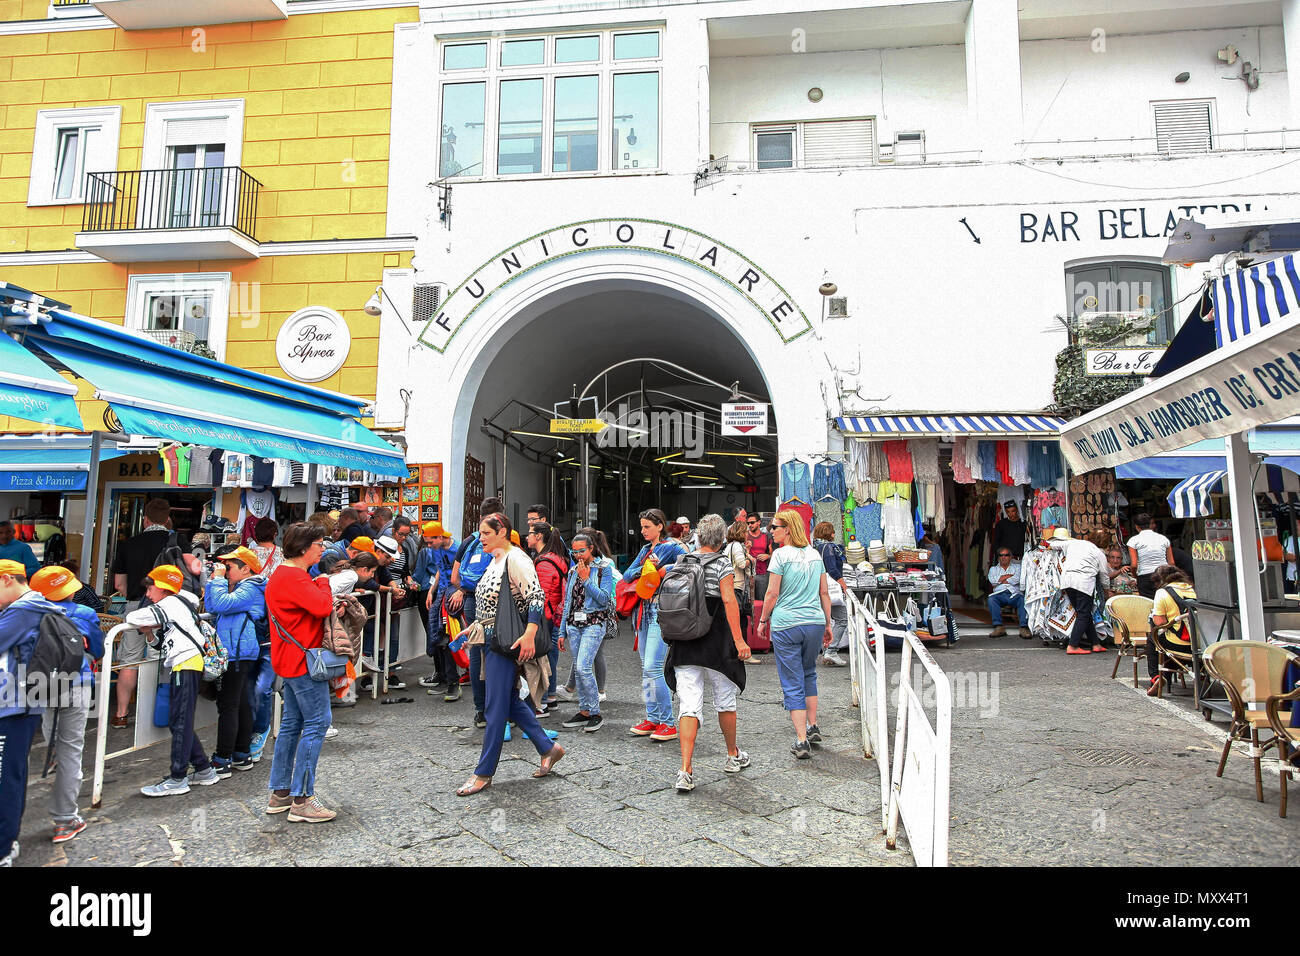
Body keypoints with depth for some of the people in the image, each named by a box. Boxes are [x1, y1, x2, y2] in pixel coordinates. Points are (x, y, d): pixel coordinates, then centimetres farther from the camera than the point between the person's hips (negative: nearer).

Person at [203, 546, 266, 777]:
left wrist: (219, 580, -12)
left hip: (237, 654, -11)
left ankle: (222, 761, -3)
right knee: (241, 703, 15)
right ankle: (242, 755, 23)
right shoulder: (242, 587, 20)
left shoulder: (250, 589, -11)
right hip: (238, 654, 11)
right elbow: (211, 608, 18)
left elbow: (223, 604, -25)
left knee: (228, 705, -7)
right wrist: (214, 581, 10)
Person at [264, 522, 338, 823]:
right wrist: (323, 583, -10)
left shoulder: (282, 574, 16)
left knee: (292, 723, 16)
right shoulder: (294, 577, -19)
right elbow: (322, 607, -29)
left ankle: (279, 793, 24)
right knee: (316, 723, -7)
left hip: (291, 661, 11)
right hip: (303, 661, -11)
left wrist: (322, 589, -3)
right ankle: (302, 800, -2)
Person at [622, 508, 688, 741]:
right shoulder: (645, 550, 18)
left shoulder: (672, 547, -5)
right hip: (645, 610, 8)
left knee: (653, 667, -13)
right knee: (646, 668, 10)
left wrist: (661, 568, -17)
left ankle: (668, 723, -4)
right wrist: (645, 568, -7)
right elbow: (627, 575, 11)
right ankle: (652, 719, 20)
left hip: (662, 611, -8)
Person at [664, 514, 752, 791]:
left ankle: (685, 770, -7)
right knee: (725, 700, 16)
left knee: (689, 706, 1)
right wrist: (739, 640, -16)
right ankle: (733, 756, 34)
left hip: (684, 643, 3)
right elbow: (729, 601, -15)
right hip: (716, 644, -3)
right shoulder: (721, 563, -7)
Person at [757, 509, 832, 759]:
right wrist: (828, 624, 19)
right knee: (808, 674, 24)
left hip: (786, 624, -5)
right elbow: (824, 593, 13)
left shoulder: (781, 554, -7)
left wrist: (763, 620, 5)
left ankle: (802, 741, 1)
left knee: (792, 684, 2)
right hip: (815, 622, 5)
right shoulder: (815, 554, 10)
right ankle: (813, 727, 28)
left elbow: (772, 593, -7)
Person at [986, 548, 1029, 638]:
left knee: (1023, 600, -34)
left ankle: (1024, 627, -39)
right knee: (991, 599, -33)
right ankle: (998, 627, -36)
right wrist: (1010, 575, 6)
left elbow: (1017, 579, 0)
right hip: (999, 594, 1)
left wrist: (1001, 580, 4)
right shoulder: (994, 569, 25)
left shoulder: (1017, 566, 22)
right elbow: (993, 581, 3)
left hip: (1014, 594, 0)